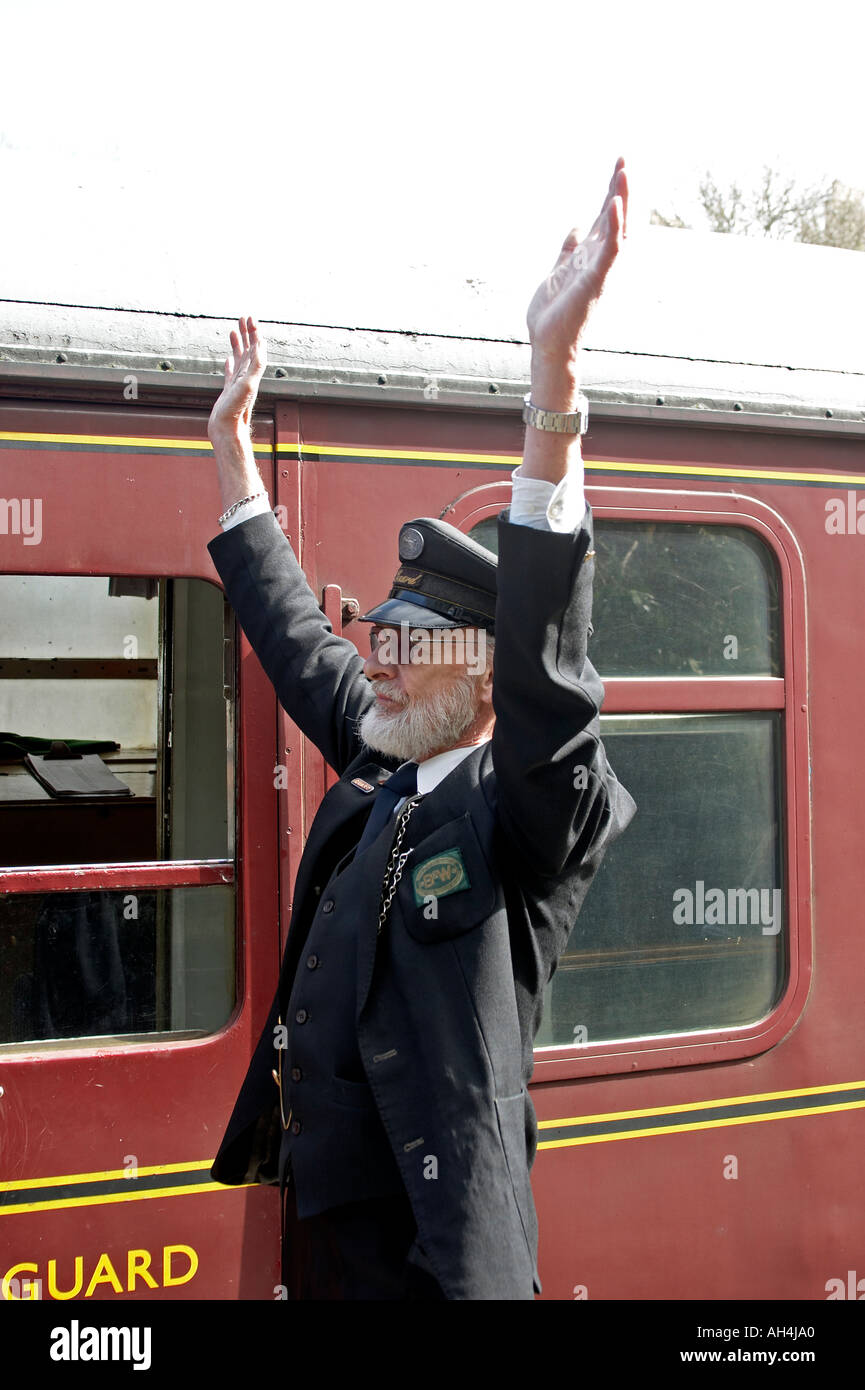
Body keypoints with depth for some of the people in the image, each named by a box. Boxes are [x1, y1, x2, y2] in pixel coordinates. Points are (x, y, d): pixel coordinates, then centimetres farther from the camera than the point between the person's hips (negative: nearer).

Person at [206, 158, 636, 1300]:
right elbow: (296, 643, 21)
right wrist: (233, 446, 26)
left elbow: (546, 650, -30)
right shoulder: (381, 770, 8)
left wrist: (555, 376, -38)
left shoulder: (532, 810, -13)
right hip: (322, 1205, 8)